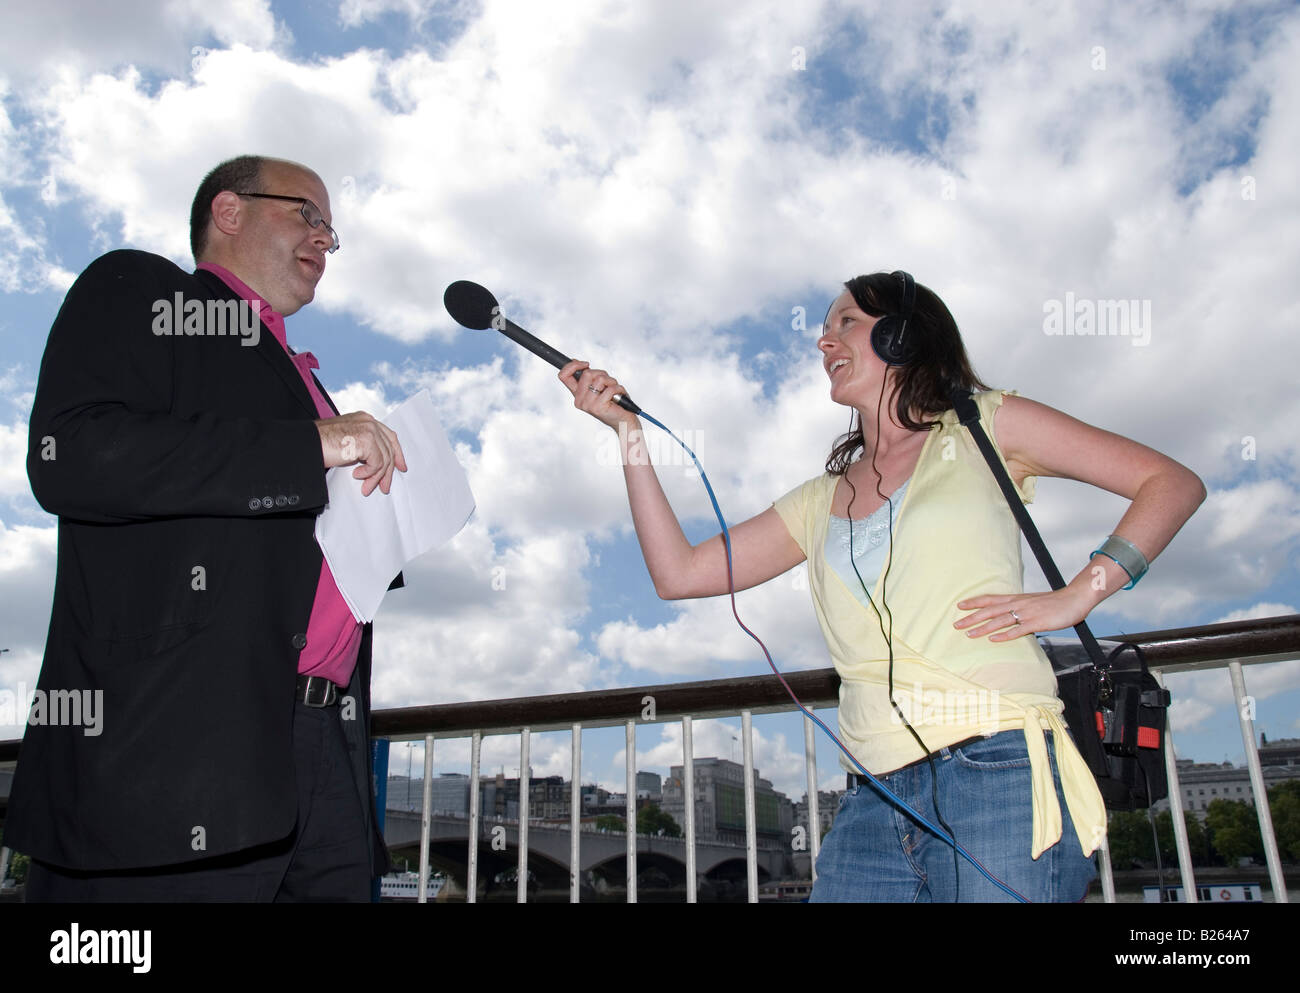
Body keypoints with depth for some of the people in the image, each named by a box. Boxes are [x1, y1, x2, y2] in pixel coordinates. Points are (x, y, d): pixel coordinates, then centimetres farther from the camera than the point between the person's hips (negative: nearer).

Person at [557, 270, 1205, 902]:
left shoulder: (981, 427, 8)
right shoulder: (822, 500, 19)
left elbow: (1174, 484, 7)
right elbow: (679, 573, 13)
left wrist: (1077, 596, -6)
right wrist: (627, 429, 13)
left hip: (996, 767, -4)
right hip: (874, 801, 4)